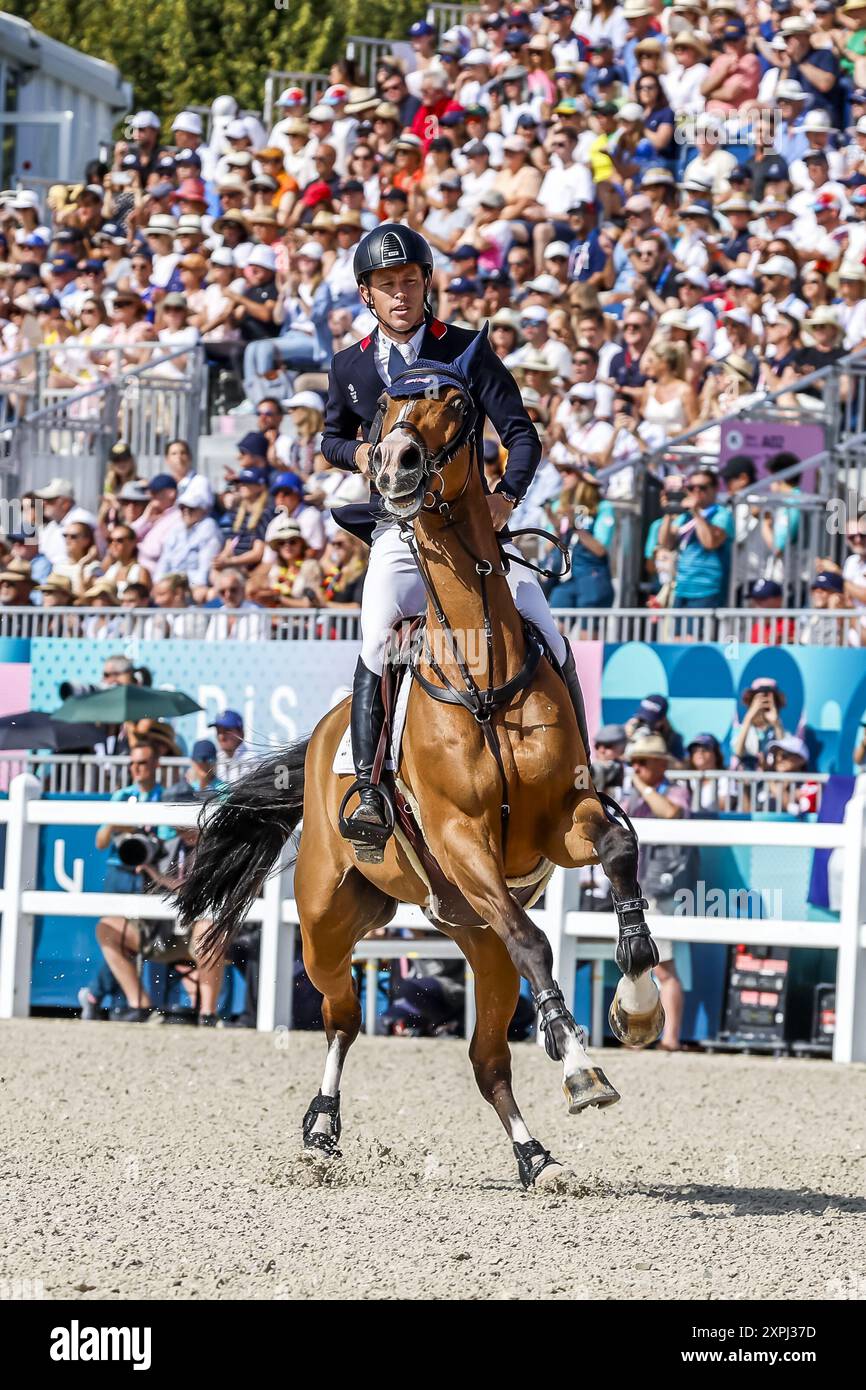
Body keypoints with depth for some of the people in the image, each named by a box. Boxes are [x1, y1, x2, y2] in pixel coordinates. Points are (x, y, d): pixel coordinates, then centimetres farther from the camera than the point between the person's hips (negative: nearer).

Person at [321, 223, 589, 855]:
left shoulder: (468, 350, 0)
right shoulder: (351, 366, 8)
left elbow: (522, 434, -3)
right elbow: (331, 436, 24)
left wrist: (507, 495, -22)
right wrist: (356, 452, -1)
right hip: (400, 528, 0)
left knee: (549, 643, -14)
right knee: (379, 637, -28)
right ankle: (367, 791, -29)